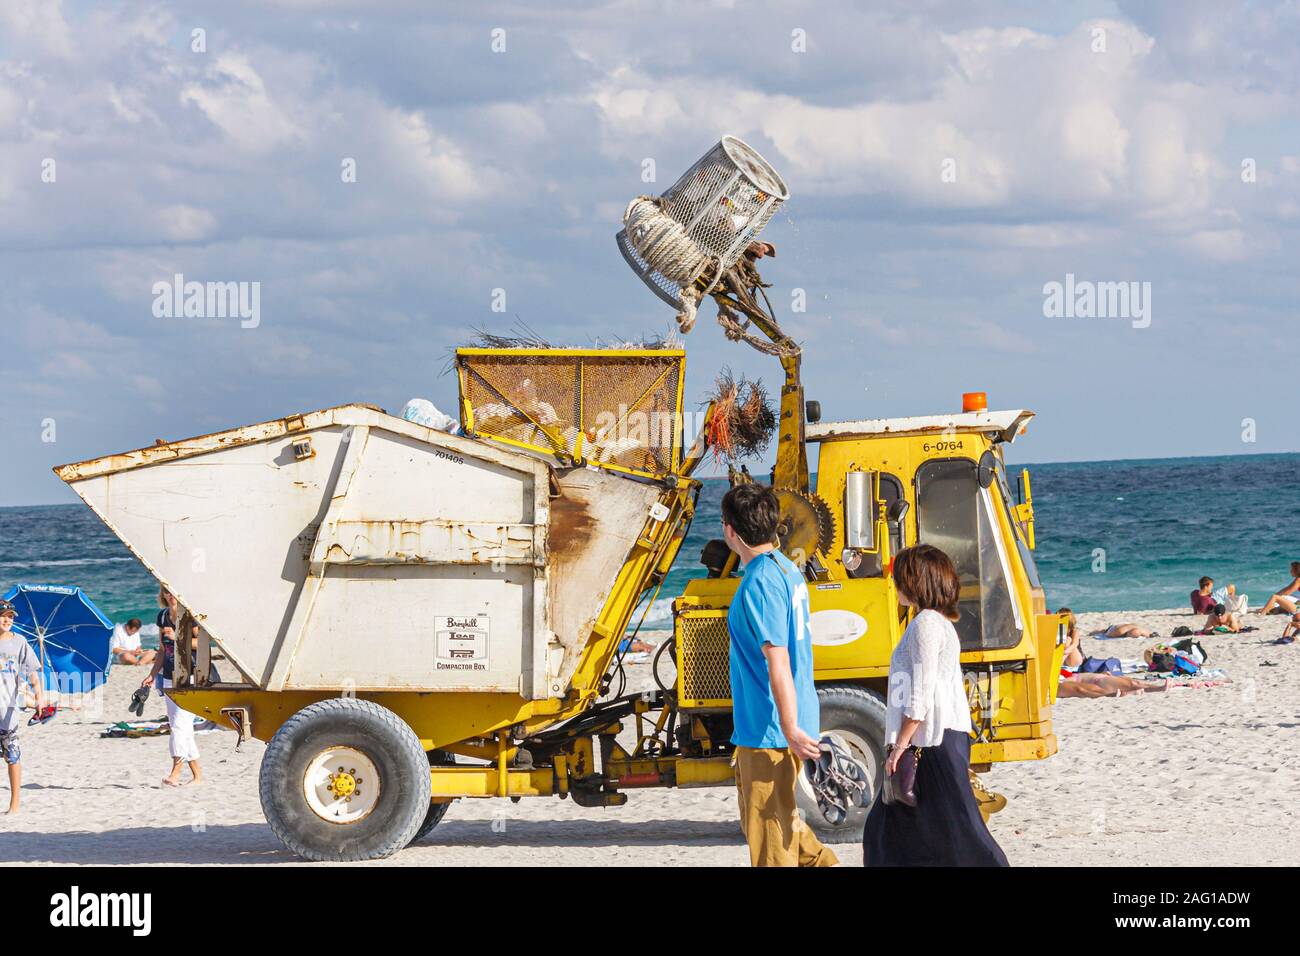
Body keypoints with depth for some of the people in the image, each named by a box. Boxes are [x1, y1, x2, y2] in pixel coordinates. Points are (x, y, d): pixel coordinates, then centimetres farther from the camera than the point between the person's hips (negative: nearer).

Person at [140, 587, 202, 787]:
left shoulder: (190, 615, -7)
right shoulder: (163, 616, 13)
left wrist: (177, 637, -19)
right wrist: (153, 674, 14)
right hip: (170, 678, 8)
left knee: (180, 723, -16)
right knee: (177, 727, 8)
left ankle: (175, 773, -21)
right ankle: (197, 774, 15)